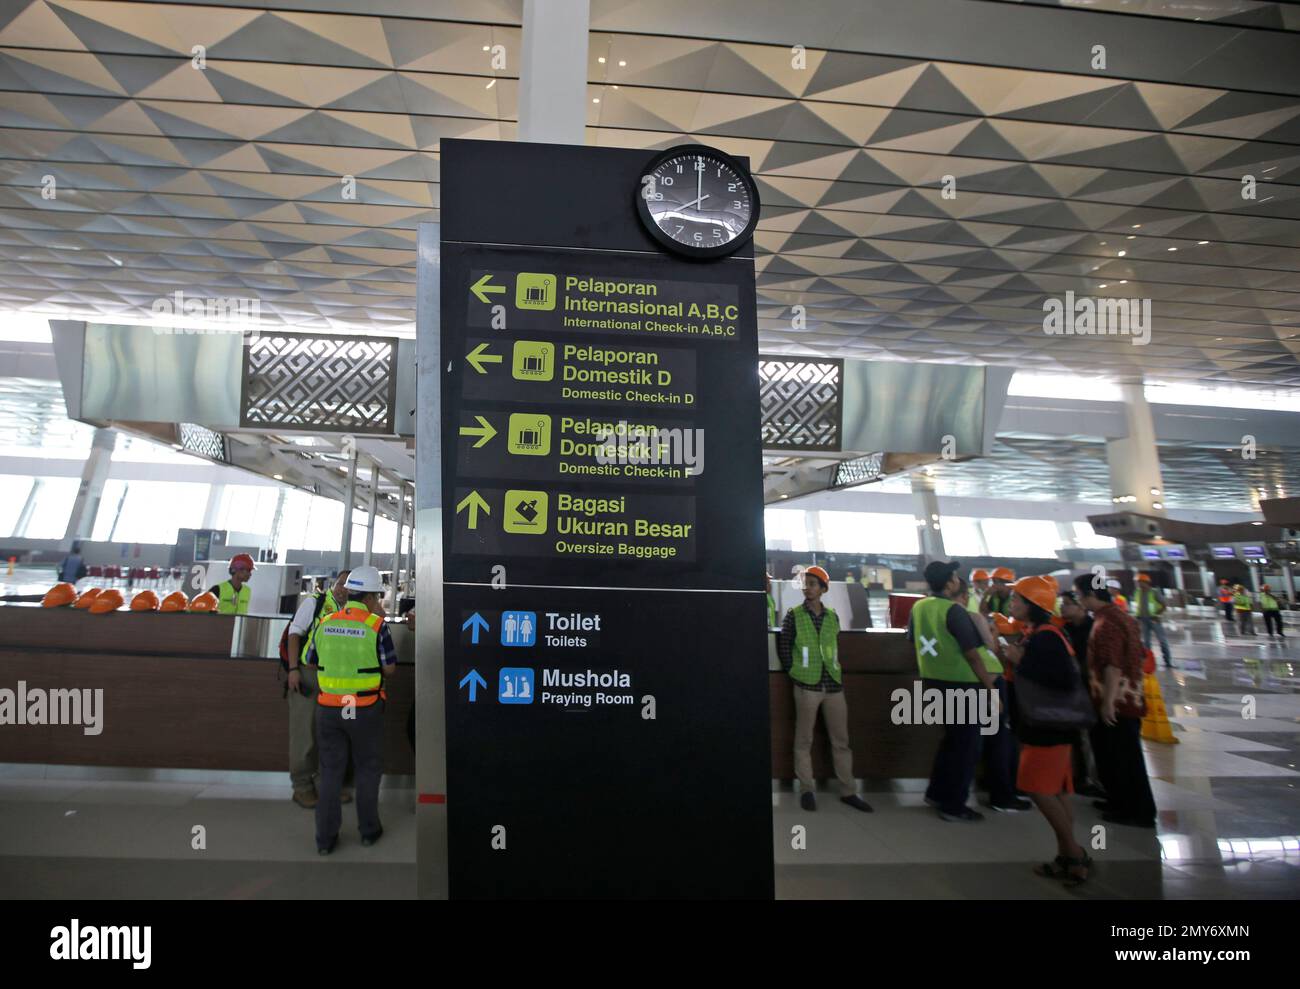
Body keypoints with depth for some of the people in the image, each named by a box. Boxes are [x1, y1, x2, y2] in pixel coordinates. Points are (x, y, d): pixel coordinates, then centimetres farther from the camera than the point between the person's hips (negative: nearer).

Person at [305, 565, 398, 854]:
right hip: (365, 709, -3)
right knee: (368, 768, 13)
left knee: (331, 771, 13)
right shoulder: (376, 625, -14)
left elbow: (312, 662, 13)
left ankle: (326, 837, 15)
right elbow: (389, 668, -7)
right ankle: (369, 829, 22)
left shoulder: (325, 624, 0)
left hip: (328, 708, 3)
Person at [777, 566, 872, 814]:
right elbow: (783, 646, -1)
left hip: (834, 684, 4)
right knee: (804, 740, 4)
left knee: (841, 740, 10)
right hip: (806, 686, -4)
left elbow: (836, 647, 17)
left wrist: (838, 673, 10)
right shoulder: (794, 615, -3)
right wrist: (794, 671, -3)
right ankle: (806, 790, 16)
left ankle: (847, 791, 20)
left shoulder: (832, 615, 8)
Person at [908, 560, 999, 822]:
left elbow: (914, 642, 12)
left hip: (934, 682, 7)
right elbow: (972, 654, -19)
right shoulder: (954, 610, -19)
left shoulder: (918, 607, 2)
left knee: (952, 737, 22)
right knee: (967, 744, 6)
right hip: (960, 684, -7)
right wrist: (991, 688, -12)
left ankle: (936, 793, 28)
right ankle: (953, 806, 13)